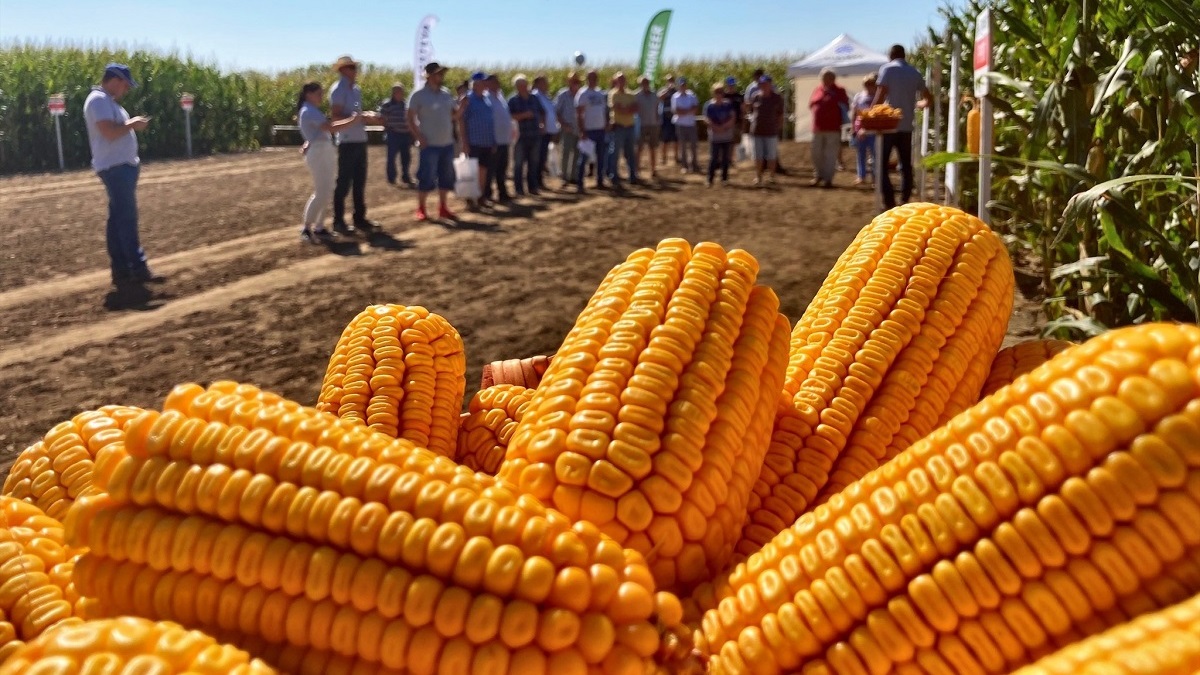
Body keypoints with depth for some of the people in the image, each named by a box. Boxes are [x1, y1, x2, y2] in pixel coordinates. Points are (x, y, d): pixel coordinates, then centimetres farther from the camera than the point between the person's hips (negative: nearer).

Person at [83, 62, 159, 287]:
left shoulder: (108, 101, 20)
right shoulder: (99, 100, -13)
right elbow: (109, 132, -24)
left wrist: (132, 124, 9)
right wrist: (132, 124, -11)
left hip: (122, 167, 11)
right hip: (115, 168, -11)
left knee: (119, 219, 10)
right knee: (126, 218, -12)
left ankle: (122, 271, 13)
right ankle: (138, 269, -13)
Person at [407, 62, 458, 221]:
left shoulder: (447, 94, 8)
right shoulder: (419, 95, -7)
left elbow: (453, 115, 14)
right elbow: (410, 119, -7)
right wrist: (420, 137, -15)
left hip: (447, 144, 6)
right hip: (429, 144, -6)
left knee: (446, 177, 11)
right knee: (426, 177, -3)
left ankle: (442, 207, 23)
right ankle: (420, 208, 10)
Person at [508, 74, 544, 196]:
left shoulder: (535, 99, 13)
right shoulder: (513, 100, 0)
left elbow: (542, 113, 22)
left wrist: (543, 125, 6)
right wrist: (524, 115, -18)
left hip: (535, 135, 4)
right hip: (521, 135, -4)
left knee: (533, 163, 9)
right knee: (519, 163, -3)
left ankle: (532, 187, 18)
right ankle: (519, 188, 2)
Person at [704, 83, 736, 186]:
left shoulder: (728, 104, 4)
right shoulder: (709, 105, -2)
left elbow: (733, 118, -1)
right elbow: (708, 120, -8)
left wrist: (723, 127, -13)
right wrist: (717, 128, -14)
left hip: (727, 136, 2)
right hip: (715, 136, -2)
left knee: (725, 158, 7)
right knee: (713, 158, -4)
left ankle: (724, 178, 17)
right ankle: (710, 180, 0)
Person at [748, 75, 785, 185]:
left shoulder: (777, 98, 0)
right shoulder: (755, 97, 0)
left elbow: (780, 114, 6)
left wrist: (779, 126, 3)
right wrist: (753, 123, 4)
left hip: (771, 131, -1)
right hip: (757, 131, 1)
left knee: (771, 155, 6)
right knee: (758, 155, 7)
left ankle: (771, 176, 17)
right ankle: (758, 177, 16)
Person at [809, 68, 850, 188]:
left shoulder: (839, 91, -1)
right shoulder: (817, 90, 11)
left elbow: (845, 106, -1)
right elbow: (811, 104, 17)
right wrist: (816, 112, 1)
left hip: (833, 128, -5)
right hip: (818, 128, 5)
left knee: (830, 155, -5)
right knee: (817, 153, 12)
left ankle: (828, 178, -1)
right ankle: (818, 175, 27)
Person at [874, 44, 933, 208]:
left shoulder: (887, 68, -3)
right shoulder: (915, 72, 13)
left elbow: (880, 96, -13)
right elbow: (929, 100, 16)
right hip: (906, 126, 5)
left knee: (881, 164, 0)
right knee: (906, 166, 12)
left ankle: (890, 203, -9)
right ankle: (905, 202, 12)